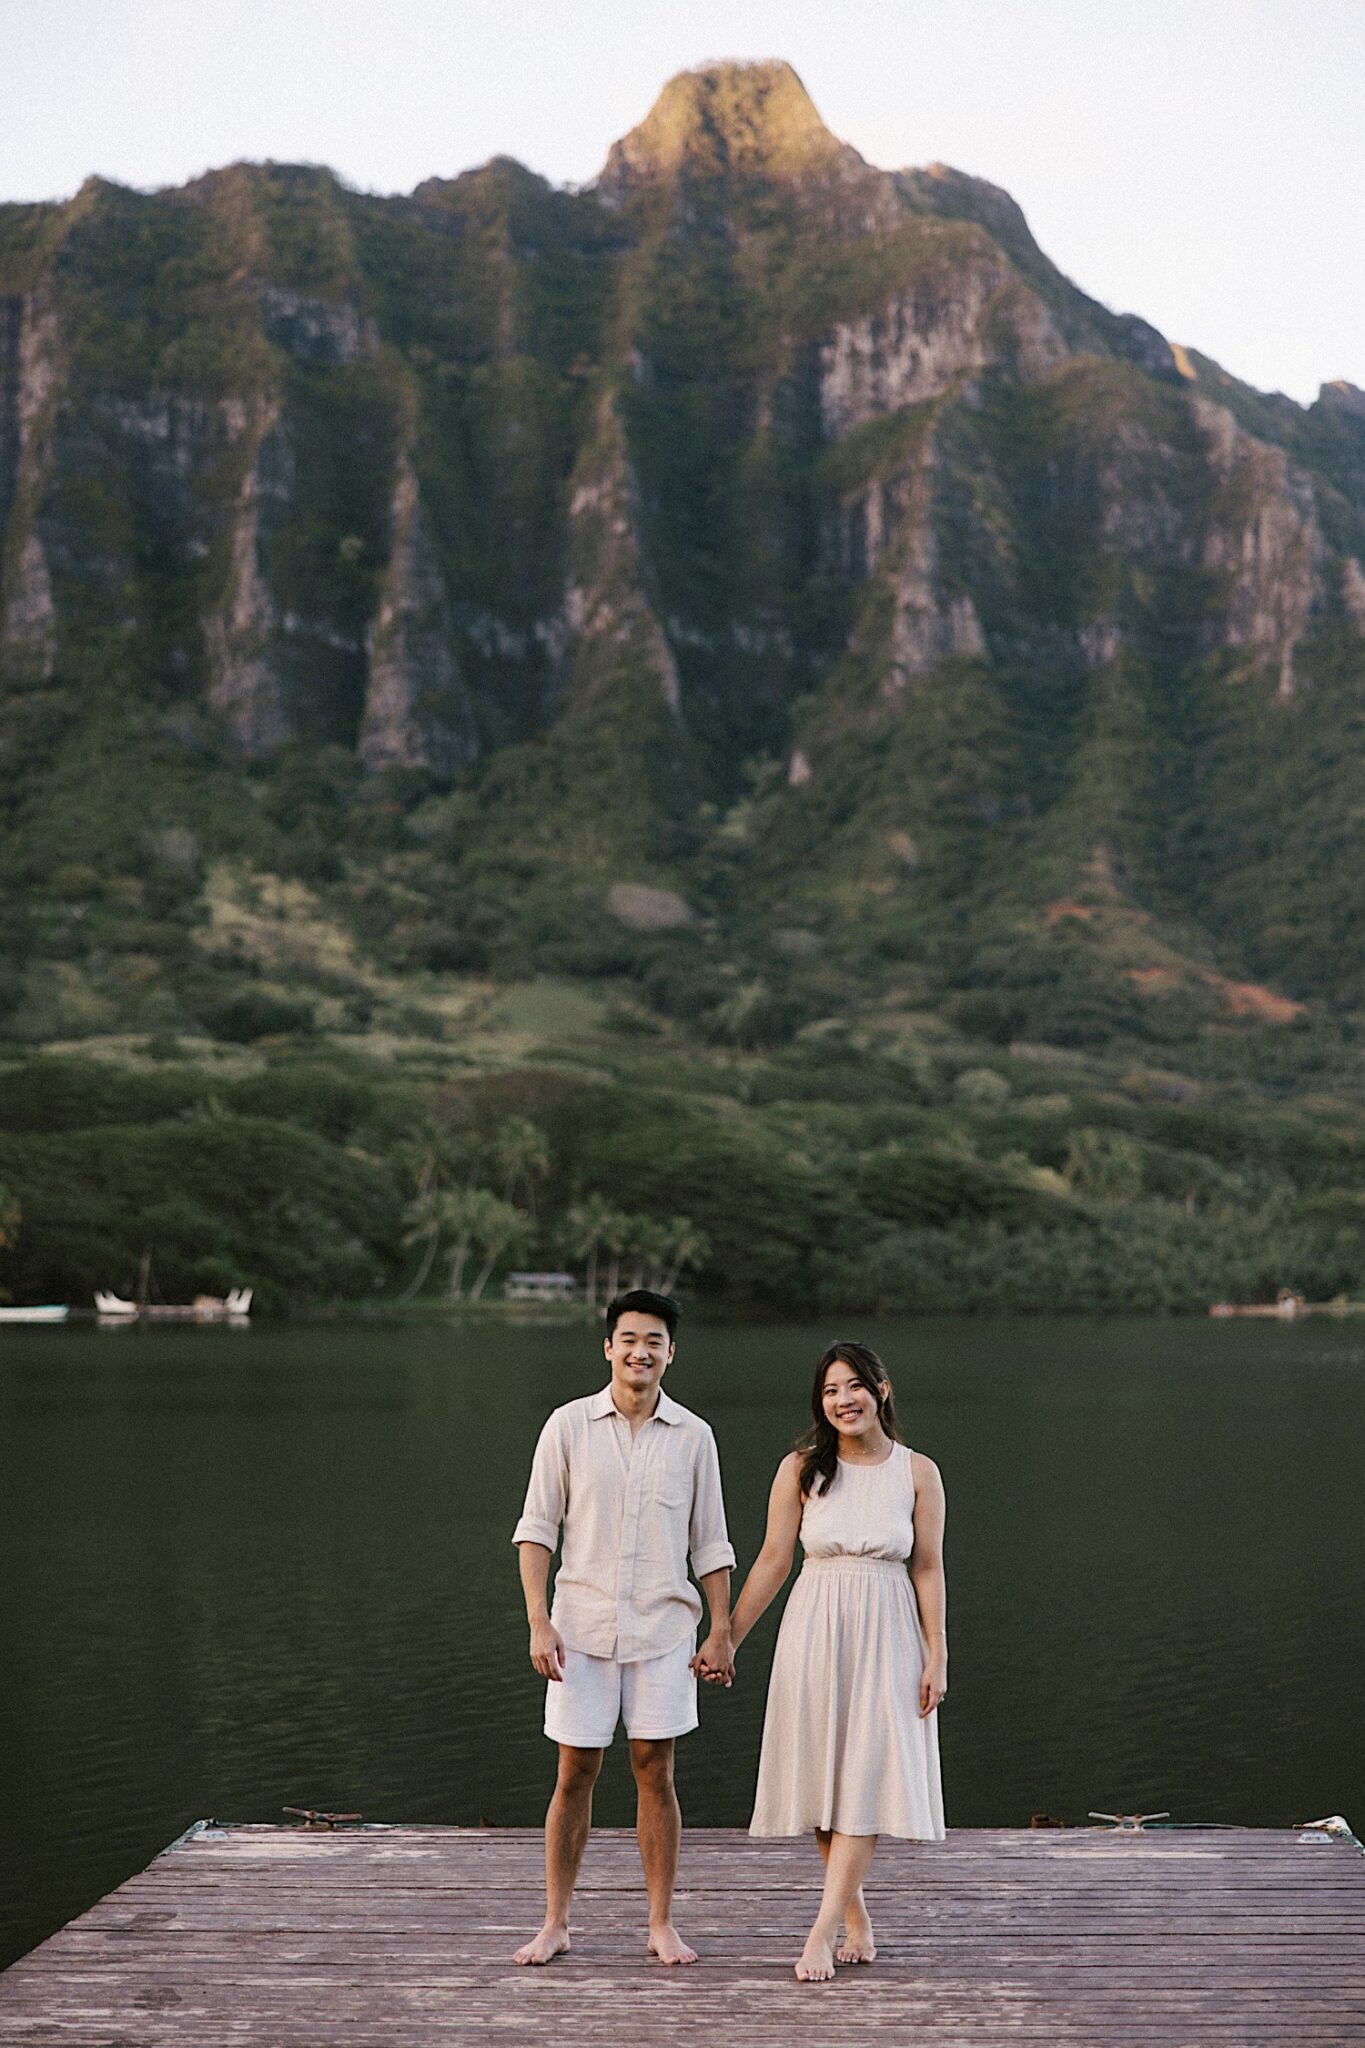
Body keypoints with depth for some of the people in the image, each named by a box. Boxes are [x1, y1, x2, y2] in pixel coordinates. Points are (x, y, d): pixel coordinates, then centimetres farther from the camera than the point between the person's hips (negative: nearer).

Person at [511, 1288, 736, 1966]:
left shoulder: (693, 1435, 3)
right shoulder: (568, 1425, -1)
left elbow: (710, 1542, 8)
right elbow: (536, 1527, -1)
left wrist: (722, 1631, 2)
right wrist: (538, 1622, -9)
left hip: (663, 1630, 1)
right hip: (582, 1628, -1)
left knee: (655, 1774, 4)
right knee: (574, 1775, 5)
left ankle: (662, 1925, 15)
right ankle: (555, 1924, 16)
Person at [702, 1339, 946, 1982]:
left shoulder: (918, 1472, 0)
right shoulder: (802, 1468, -1)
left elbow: (928, 1569, 2)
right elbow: (773, 1560, 3)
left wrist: (937, 1657, -2)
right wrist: (729, 1637, 2)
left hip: (886, 1639, -1)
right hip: (815, 1637, 1)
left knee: (867, 1782, -9)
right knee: (827, 1780, 5)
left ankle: (822, 1932, -9)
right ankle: (857, 1921, 21)